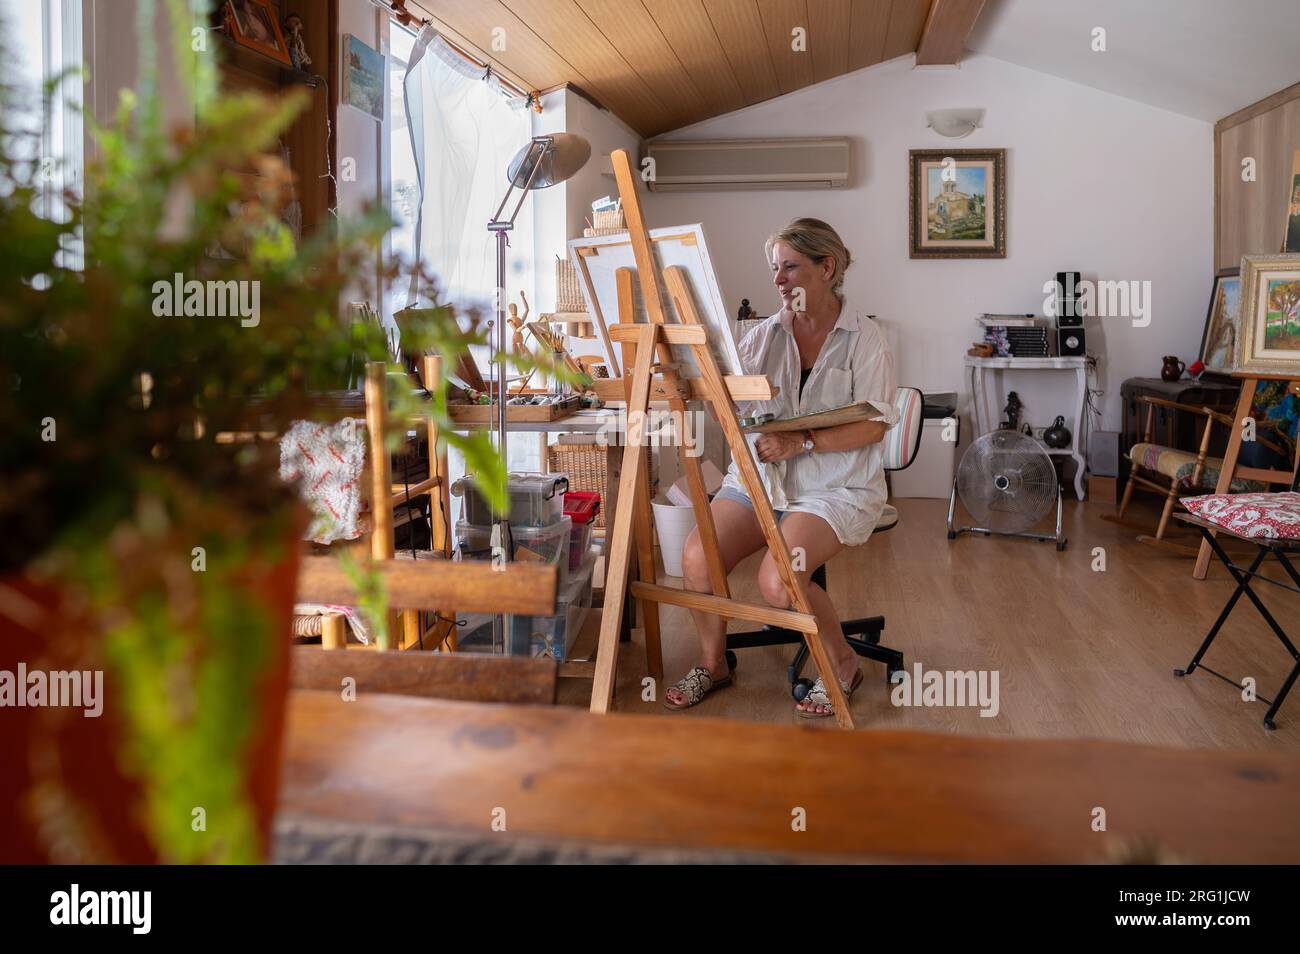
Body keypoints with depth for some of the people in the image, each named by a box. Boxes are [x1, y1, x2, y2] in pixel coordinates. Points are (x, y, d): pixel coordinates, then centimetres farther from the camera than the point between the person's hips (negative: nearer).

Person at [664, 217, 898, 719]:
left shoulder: (863, 338, -2)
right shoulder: (765, 335, 10)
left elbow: (873, 426, -10)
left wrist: (801, 442, -21)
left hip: (835, 486, -4)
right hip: (760, 476, 5)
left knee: (778, 581, -27)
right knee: (697, 555, -20)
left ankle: (843, 661, 3)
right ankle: (712, 663, 7)